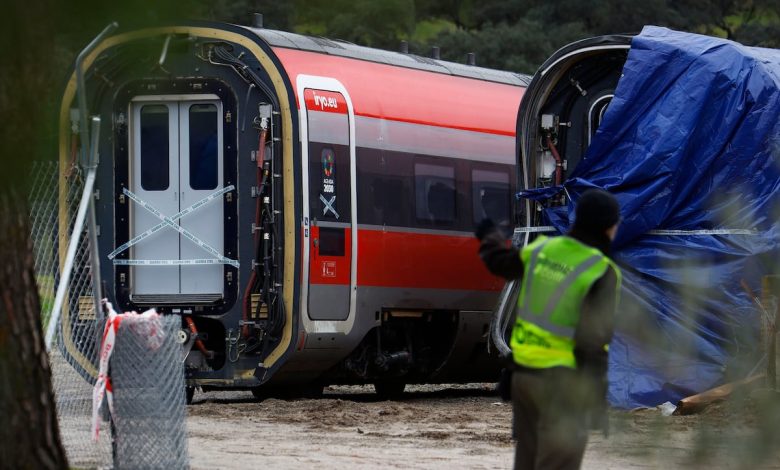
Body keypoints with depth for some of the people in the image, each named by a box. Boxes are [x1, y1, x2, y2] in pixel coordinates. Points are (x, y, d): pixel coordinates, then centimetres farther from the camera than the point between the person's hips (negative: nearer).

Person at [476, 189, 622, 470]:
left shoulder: (542, 250, 2)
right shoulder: (601, 272, -17)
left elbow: (498, 260, 22)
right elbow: (592, 340, -22)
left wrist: (488, 235, 45)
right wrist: (597, 400, -18)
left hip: (524, 369, 7)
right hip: (562, 380, -7)